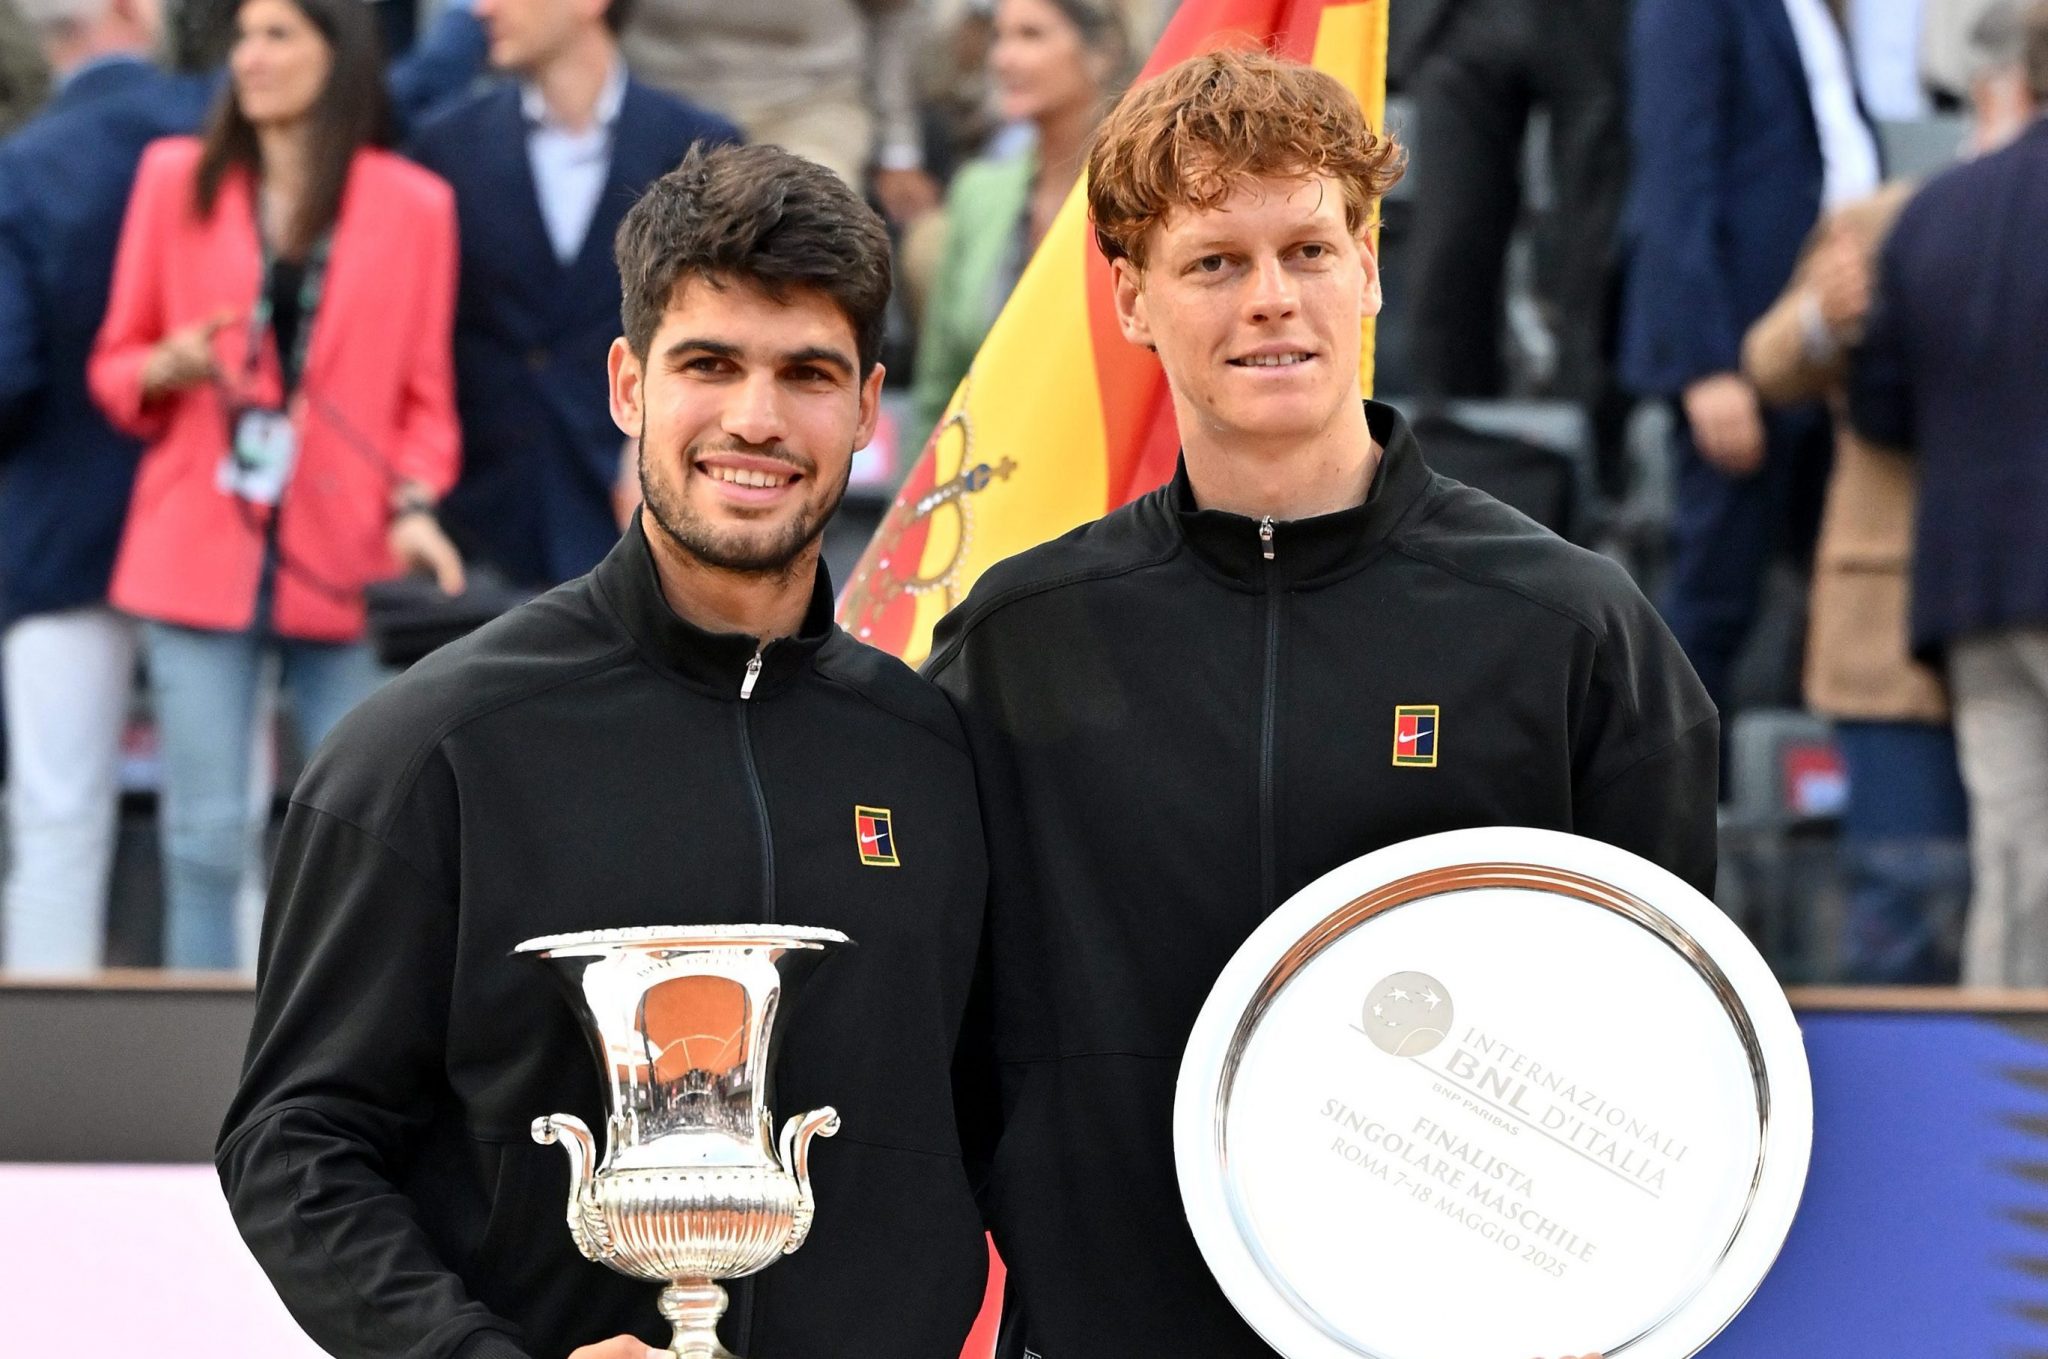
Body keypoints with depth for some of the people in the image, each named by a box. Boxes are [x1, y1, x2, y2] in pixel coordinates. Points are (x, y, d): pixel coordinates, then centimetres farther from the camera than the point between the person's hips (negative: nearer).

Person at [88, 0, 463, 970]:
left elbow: (425, 397, 10)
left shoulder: (414, 205, 6)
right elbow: (115, 367, 12)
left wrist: (414, 506, -7)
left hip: (344, 562, 0)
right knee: (208, 835, -4)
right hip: (201, 552, 0)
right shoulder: (177, 179, 8)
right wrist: (165, 370, -10)